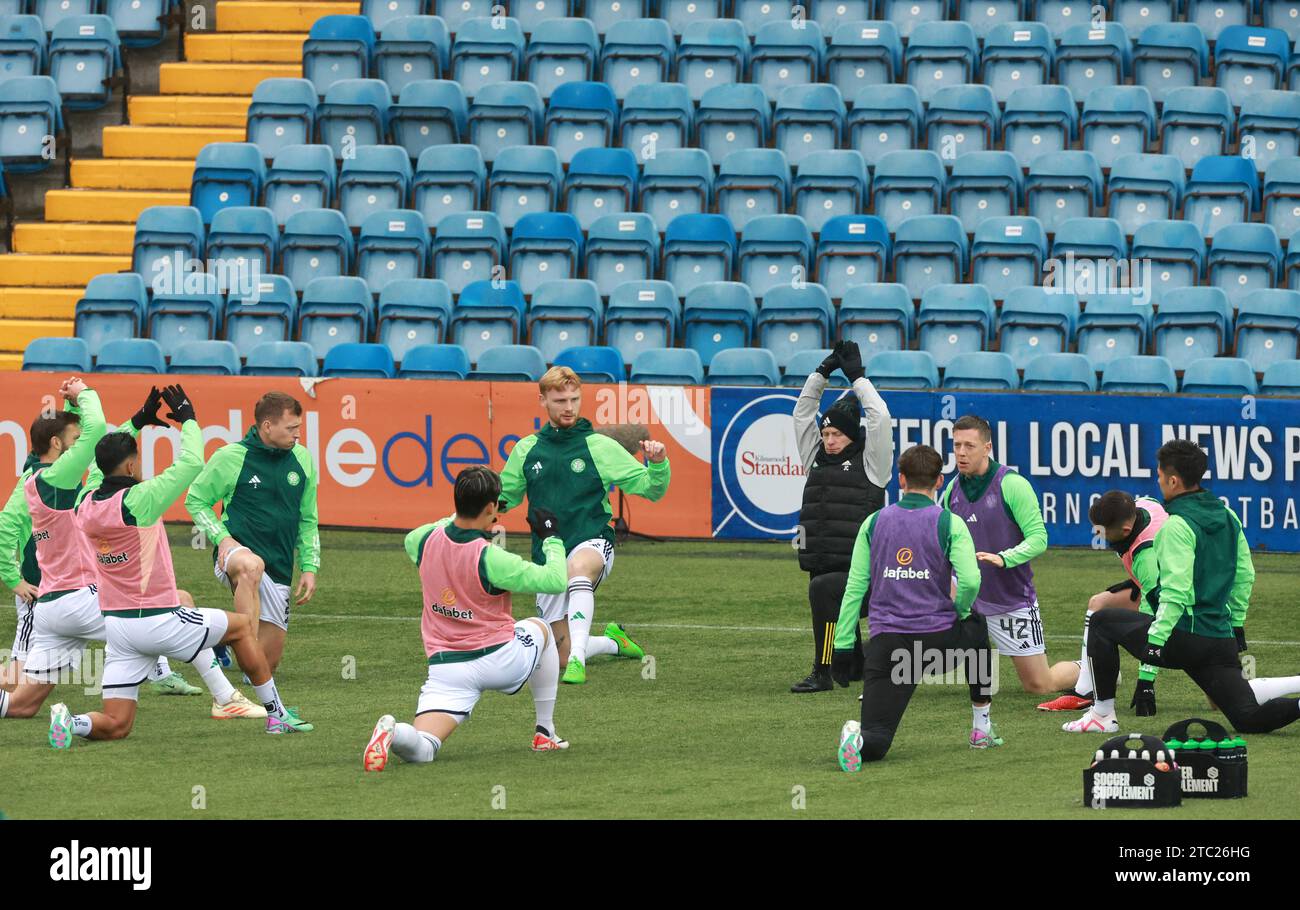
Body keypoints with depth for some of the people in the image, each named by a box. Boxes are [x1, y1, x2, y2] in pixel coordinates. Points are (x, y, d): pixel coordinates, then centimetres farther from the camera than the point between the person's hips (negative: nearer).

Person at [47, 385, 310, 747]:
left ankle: (73, 723, -24)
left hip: (115, 624, 6)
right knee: (242, 626, 20)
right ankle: (276, 714, 23)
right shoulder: (137, 500, -16)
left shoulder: (86, 507, 4)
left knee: (115, 726, 7)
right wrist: (188, 418, 6)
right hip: (157, 620, -6)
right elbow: (192, 462, -10)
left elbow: (108, 459, 26)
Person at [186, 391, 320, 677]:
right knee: (252, 566, -44)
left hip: (279, 568, 5)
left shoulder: (301, 459, 8)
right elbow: (195, 500, 5)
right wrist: (221, 537, -10)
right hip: (237, 551, -5)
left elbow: (308, 520, 18)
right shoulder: (230, 457, -5)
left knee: (270, 659, 4)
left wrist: (309, 568, 11)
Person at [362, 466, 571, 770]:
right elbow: (556, 581, -14)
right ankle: (545, 731, 34)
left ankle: (394, 733, -40)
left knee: (422, 750, -3)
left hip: (444, 666, 2)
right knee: (540, 629, 32)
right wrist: (551, 538, 3)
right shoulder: (490, 559, -19)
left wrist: (460, 517, 29)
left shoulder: (426, 540, -4)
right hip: (499, 661, -2)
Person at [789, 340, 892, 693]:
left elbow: (879, 416, -7)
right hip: (821, 567, 7)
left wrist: (857, 376, 1)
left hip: (859, 571, -7)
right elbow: (803, 412, 18)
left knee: (823, 589, -31)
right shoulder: (817, 459, 17)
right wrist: (823, 372, 12)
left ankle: (822, 673, -29)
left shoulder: (870, 462, 1)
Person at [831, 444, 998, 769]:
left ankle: (856, 738, -36)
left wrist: (843, 647, 10)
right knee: (977, 626, 37)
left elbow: (854, 588, 5)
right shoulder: (949, 523, -1)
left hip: (884, 642, 1)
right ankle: (982, 728, 38)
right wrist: (960, 611, 10)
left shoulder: (874, 523, 6)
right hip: (938, 638, -1)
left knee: (875, 742, 2)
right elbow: (970, 581, -13)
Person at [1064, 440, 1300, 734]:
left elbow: (1176, 591, -19)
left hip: (1184, 636, -7)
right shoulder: (1227, 517, 12)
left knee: (1102, 622, 12)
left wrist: (1156, 638, -18)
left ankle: (1103, 714, 10)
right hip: (1222, 638, 7)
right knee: (1247, 717, 7)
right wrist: (1236, 622, 26)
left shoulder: (1178, 524, -13)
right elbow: (1245, 575, 18)